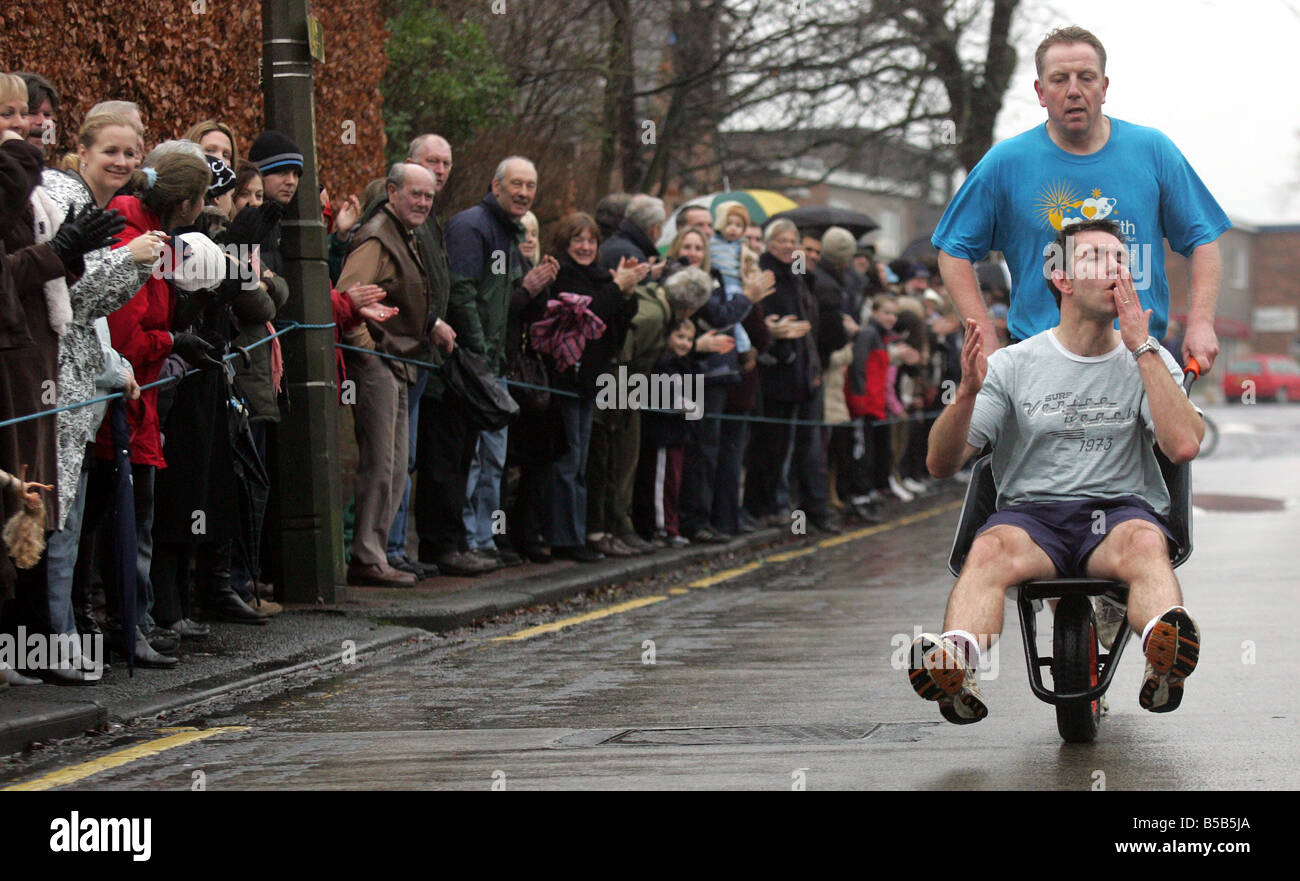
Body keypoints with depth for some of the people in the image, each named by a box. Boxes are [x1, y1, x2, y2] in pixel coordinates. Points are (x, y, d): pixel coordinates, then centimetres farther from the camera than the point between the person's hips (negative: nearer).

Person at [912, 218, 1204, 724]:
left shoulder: (1148, 360, 13)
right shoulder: (1013, 364, 10)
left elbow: (1183, 446, -7)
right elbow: (941, 464, 4)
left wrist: (1143, 350, -6)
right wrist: (967, 392, -15)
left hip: (1121, 508, 0)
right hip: (1031, 511, 0)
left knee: (1145, 544, -37)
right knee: (991, 550, -35)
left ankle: (1165, 660, -65)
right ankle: (956, 666, -61)